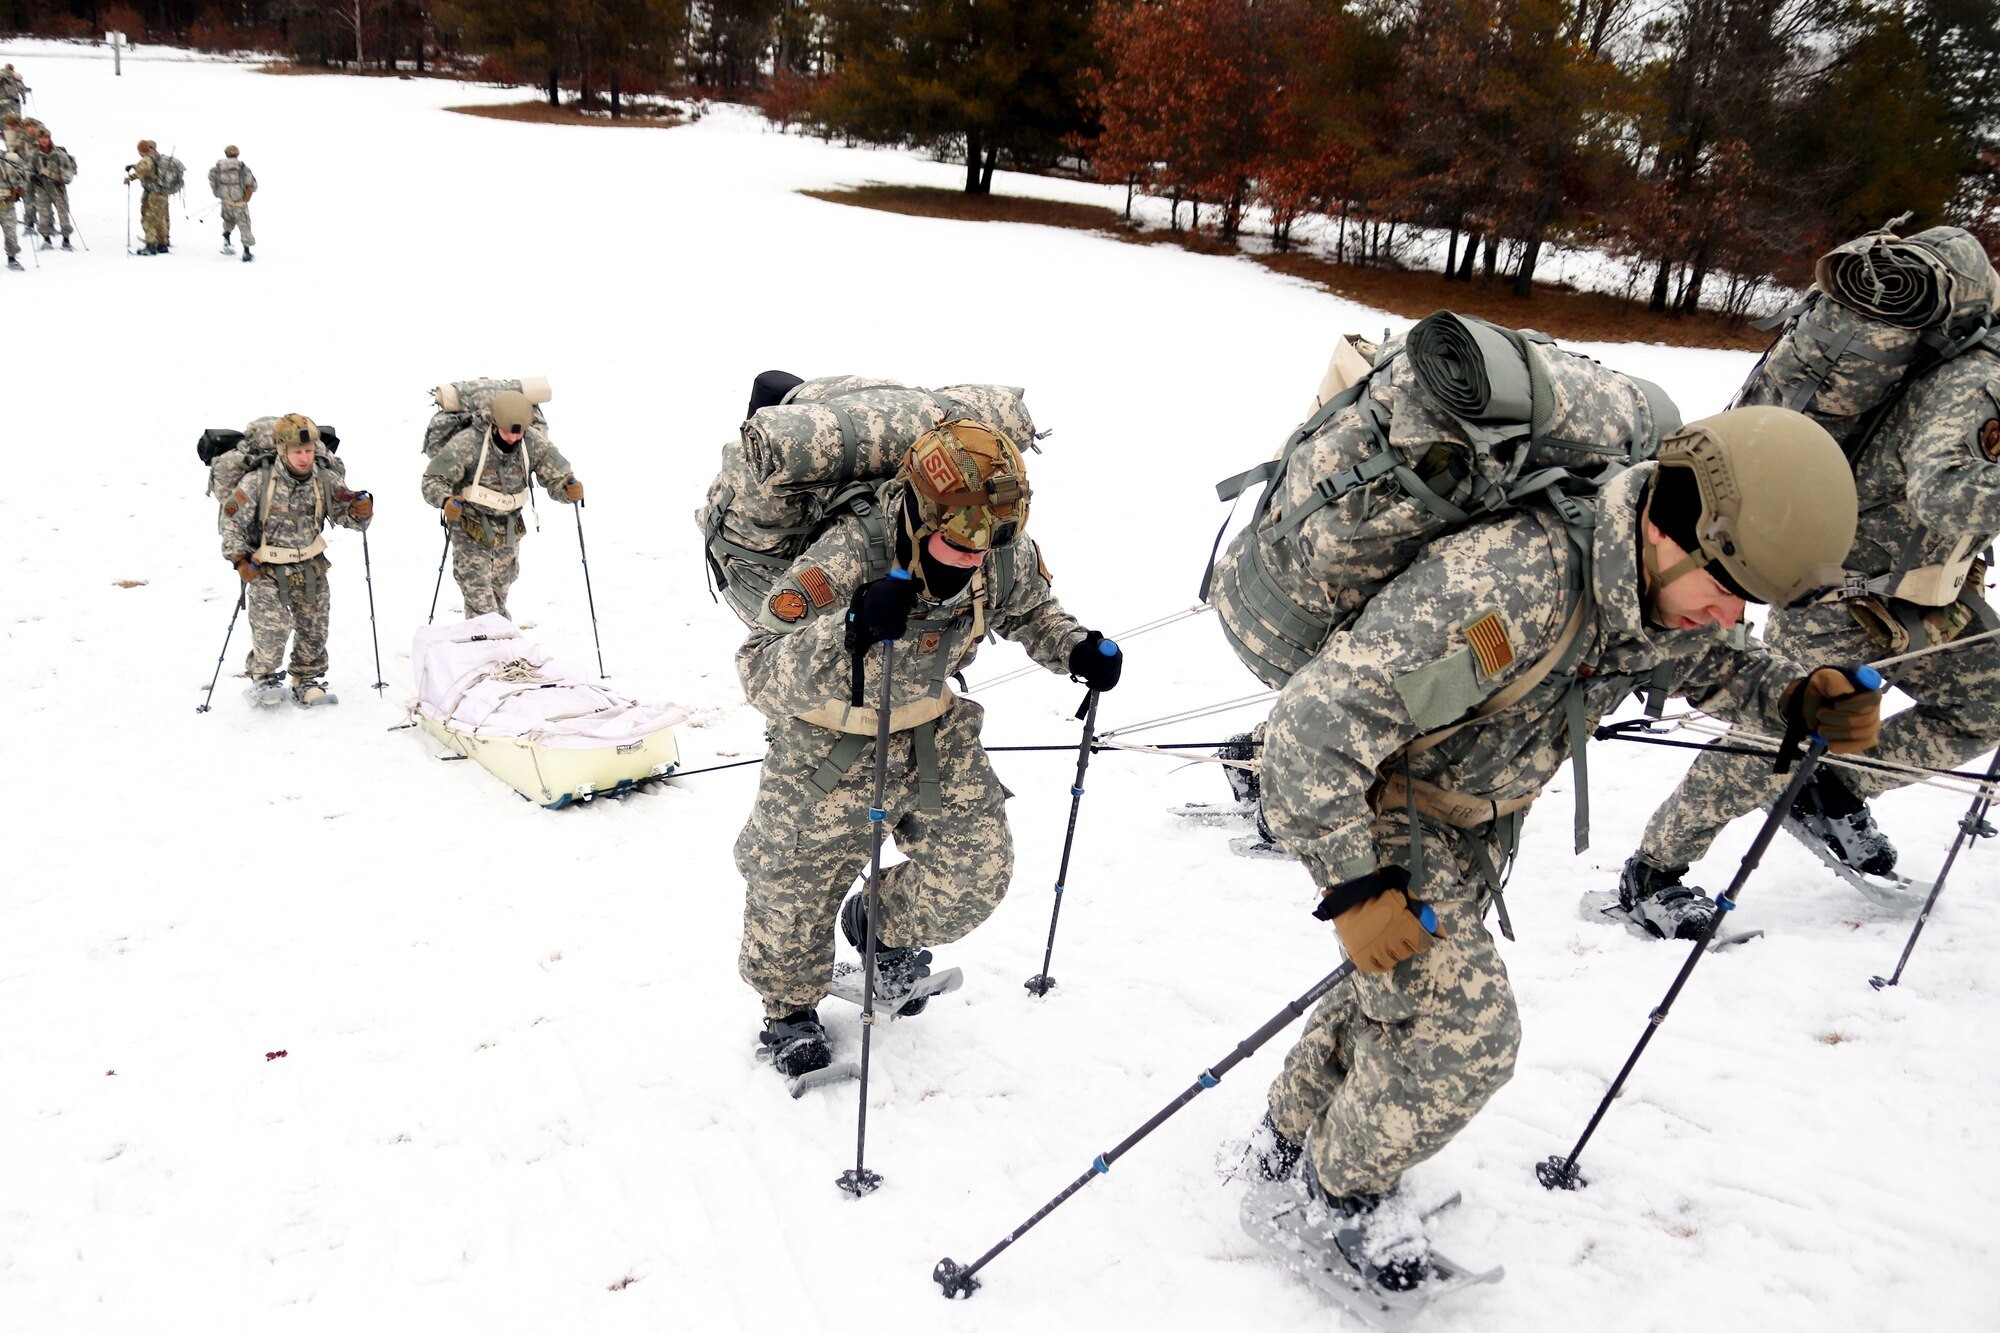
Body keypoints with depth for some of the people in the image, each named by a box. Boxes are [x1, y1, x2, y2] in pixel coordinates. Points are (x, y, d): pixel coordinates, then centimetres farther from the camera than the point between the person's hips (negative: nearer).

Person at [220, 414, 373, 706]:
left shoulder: (324, 480, -7)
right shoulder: (258, 481, -16)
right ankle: (263, 678, 7)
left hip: (310, 567, 4)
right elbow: (233, 519, -7)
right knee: (273, 625, -18)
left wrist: (361, 509, -25)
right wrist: (240, 559, -12)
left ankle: (306, 682, 28)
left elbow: (347, 515, -2)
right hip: (267, 569, -4)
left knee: (314, 627, 9)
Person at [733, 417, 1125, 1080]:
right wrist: (852, 631, -57)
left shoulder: (1004, 554, -19)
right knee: (793, 887, 8)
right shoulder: (849, 557, -36)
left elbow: (1028, 608, 7)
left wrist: (1077, 648, -14)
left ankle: (882, 929, 32)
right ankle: (790, 1008, 40)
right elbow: (759, 672, -41)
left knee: (979, 866, -1)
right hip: (830, 743, -4)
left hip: (931, 729, 4)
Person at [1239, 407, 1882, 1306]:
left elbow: (1710, 664, 12)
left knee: (1407, 987, 20)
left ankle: (1289, 1145, 45)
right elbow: (1319, 724, -38)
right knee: (1464, 1031, -13)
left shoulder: (1670, 588, -13)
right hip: (1369, 796, -8)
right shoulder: (1511, 582, -40)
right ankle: (1339, 1193, 16)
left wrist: (1801, 702, -9)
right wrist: (1355, 889, -34)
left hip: (1479, 812, 8)